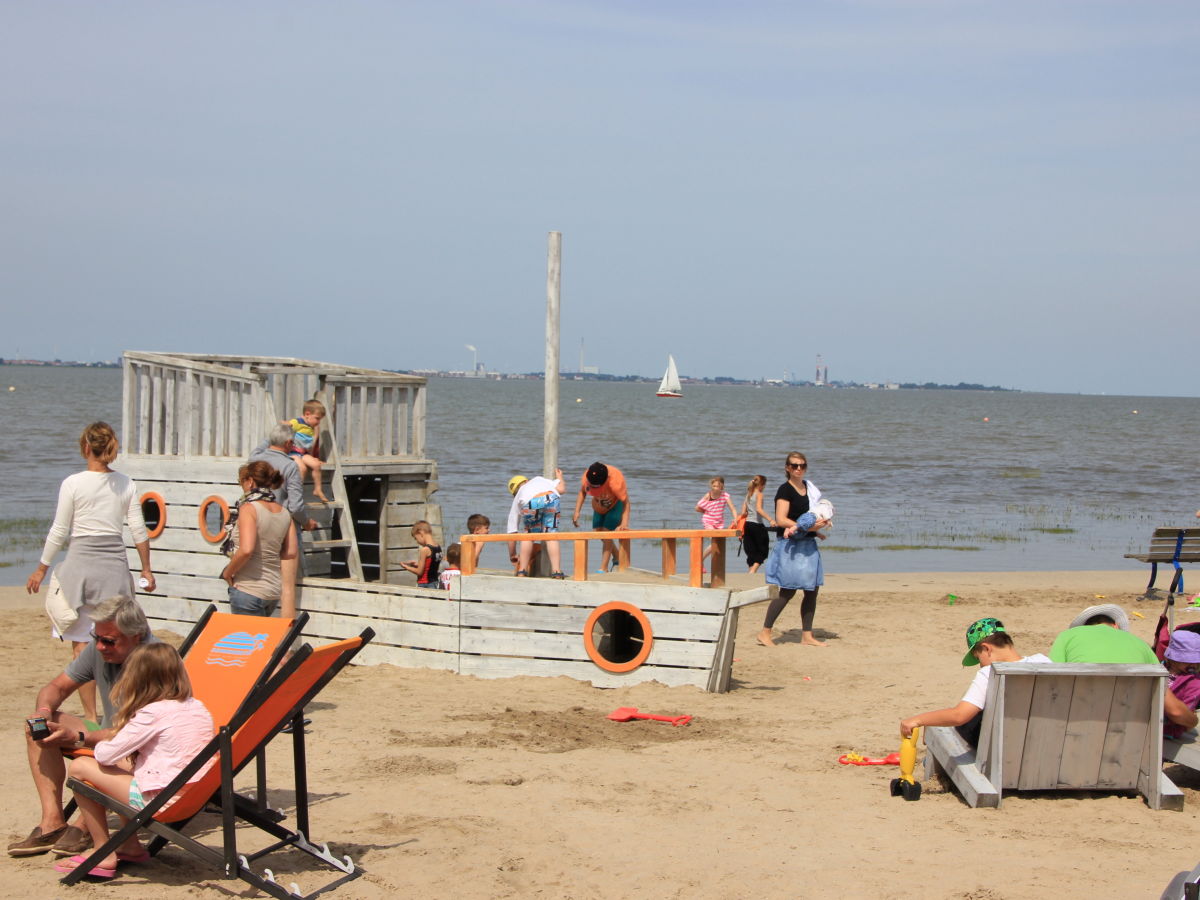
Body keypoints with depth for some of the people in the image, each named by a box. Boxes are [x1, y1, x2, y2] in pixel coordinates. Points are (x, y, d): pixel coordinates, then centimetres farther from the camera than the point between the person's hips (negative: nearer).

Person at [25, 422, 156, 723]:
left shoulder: (73, 484, -6)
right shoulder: (126, 484, 3)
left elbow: (59, 532, -2)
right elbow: (139, 531, 5)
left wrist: (41, 569, 9)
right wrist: (146, 569, 16)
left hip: (81, 563, -3)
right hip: (116, 563, 3)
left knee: (81, 643, 2)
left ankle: (91, 716, 0)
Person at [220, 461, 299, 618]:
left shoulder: (249, 509, -14)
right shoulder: (284, 513, 6)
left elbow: (246, 550, -25)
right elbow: (290, 553, 9)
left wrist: (228, 572, -10)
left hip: (248, 590, -7)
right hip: (274, 591, 7)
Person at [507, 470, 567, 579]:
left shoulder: (516, 501, 39)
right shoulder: (538, 479, 43)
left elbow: (512, 533, 39)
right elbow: (561, 489, 27)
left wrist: (512, 555, 50)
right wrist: (560, 479, 52)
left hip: (531, 504, 0)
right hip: (551, 498, 0)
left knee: (529, 535, 23)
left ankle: (522, 570, 21)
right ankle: (556, 571, 2)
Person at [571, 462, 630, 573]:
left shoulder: (615, 481, -43)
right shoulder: (587, 476, -30)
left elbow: (625, 502, -31)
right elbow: (582, 492, -10)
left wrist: (624, 523, -38)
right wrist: (577, 512, -15)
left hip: (616, 504, -6)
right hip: (599, 505, 6)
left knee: (607, 532, -15)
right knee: (597, 531, 7)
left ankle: (603, 569, -10)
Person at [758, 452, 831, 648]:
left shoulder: (809, 487, 14)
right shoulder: (785, 490, -9)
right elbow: (781, 520, -17)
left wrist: (819, 523, 4)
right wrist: (806, 526, -24)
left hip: (808, 544, 8)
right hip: (790, 544, -8)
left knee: (812, 590, 5)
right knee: (787, 591, -9)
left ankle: (807, 635, 12)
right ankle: (765, 633, -2)